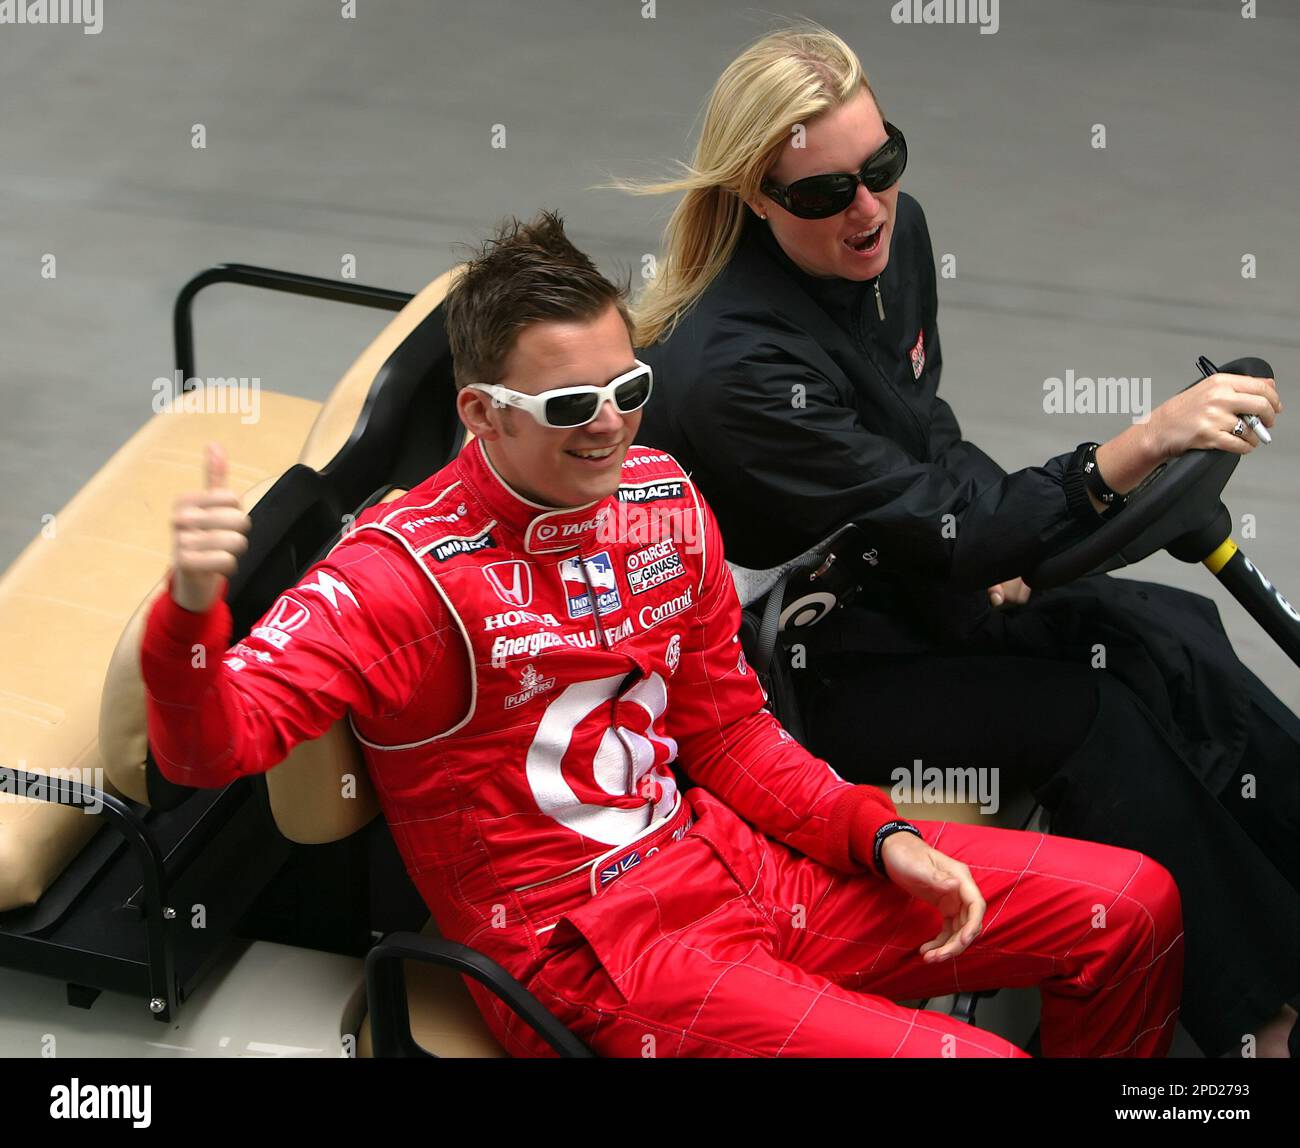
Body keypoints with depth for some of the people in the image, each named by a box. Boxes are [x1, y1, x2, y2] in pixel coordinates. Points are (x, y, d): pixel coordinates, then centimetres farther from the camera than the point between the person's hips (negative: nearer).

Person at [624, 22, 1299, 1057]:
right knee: (1094, 717, -22)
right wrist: (1137, 449, -41)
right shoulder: (733, 367, -30)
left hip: (904, 591, 8)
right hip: (811, 673, -7)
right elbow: (944, 535, -31)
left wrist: (989, 546, -2)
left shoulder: (895, 231, -5)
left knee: (1171, 639, -12)